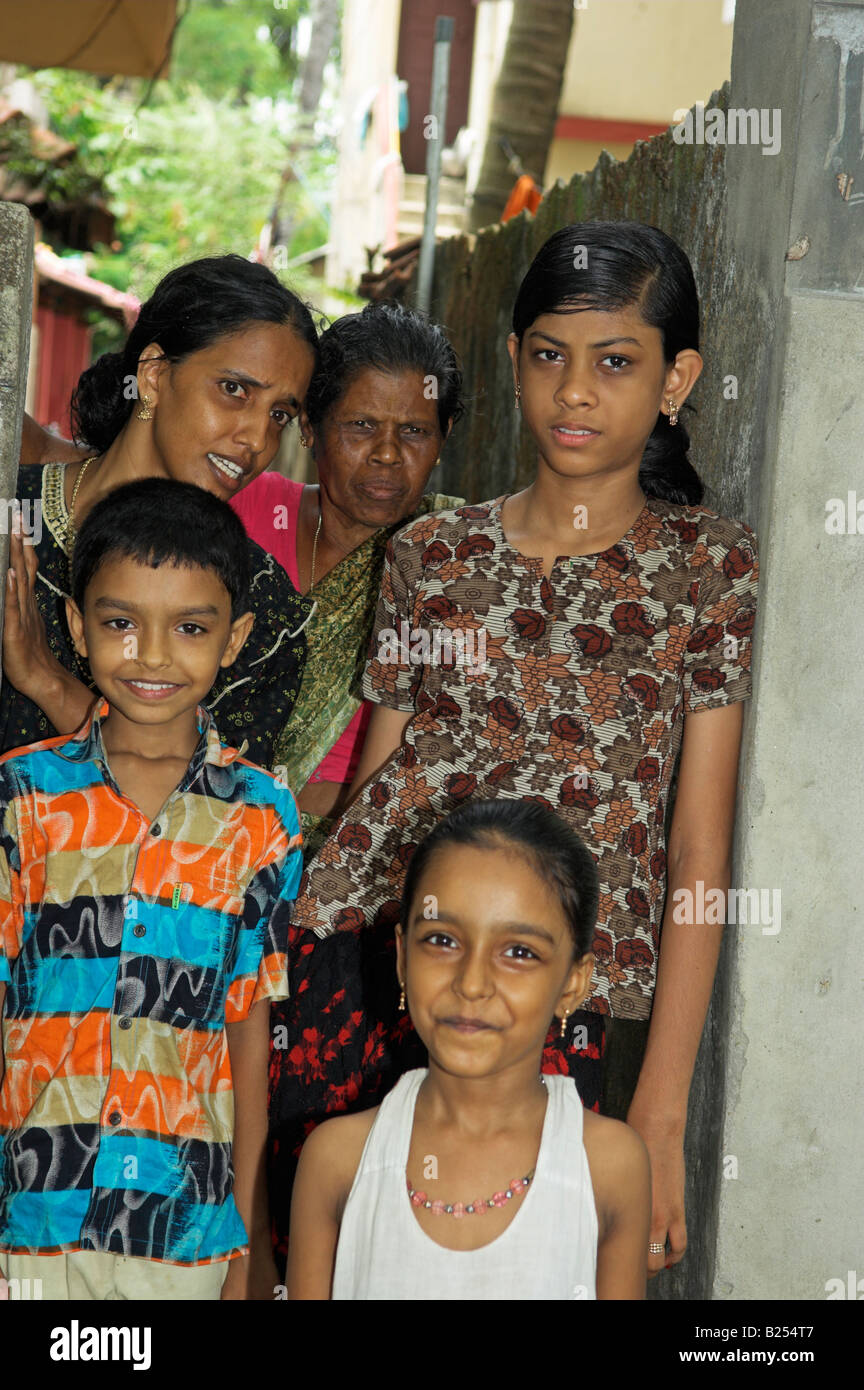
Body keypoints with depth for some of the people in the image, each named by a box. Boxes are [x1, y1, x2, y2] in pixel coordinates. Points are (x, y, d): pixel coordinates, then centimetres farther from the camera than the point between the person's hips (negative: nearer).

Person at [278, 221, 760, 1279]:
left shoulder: (714, 570, 2)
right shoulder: (429, 554, 10)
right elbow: (367, 789, 13)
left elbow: (699, 855, -1)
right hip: (370, 953, 2)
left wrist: (661, 1112, -6)